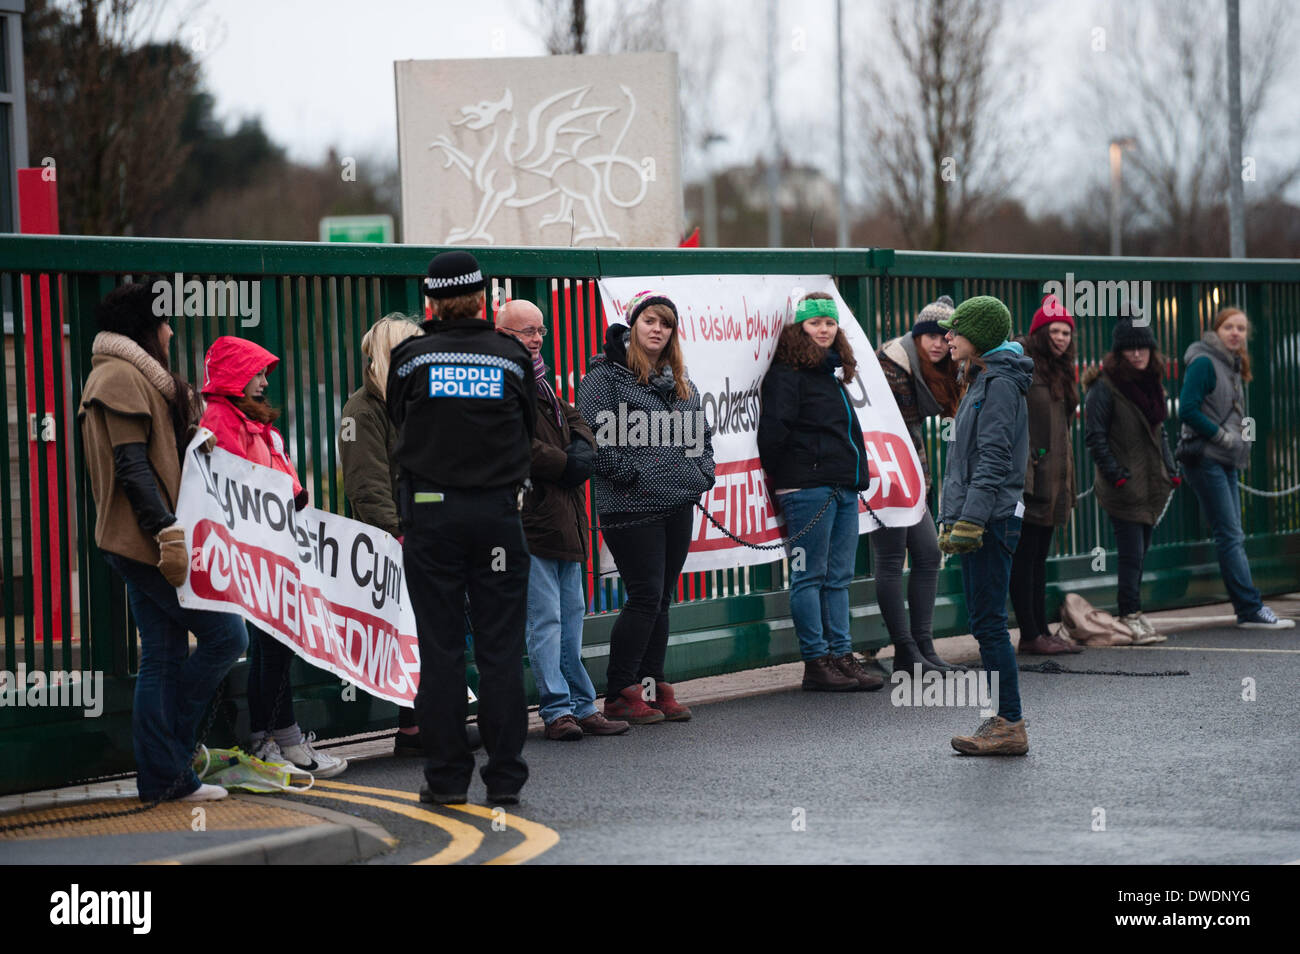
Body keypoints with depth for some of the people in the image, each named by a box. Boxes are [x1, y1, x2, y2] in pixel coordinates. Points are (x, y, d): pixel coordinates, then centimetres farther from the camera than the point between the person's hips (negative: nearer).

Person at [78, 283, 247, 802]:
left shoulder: (128, 376, 23)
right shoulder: (124, 377, -11)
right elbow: (133, 467, -19)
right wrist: (168, 533, -24)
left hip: (139, 542, 11)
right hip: (147, 541, -11)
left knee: (163, 656, 9)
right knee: (225, 633, -8)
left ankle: (163, 777, 8)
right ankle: (168, 763, -4)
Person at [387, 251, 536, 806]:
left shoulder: (412, 358, -3)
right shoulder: (512, 358, 1)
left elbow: (400, 424, 8)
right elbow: (527, 431, 9)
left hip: (430, 513, -1)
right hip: (498, 511, 1)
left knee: (440, 649, 3)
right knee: (500, 648, 4)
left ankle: (447, 776, 4)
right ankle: (505, 775, 5)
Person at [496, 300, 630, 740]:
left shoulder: (540, 379, 20)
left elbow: (573, 420, 24)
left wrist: (583, 448, 2)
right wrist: (567, 464, -12)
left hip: (564, 519, 10)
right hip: (530, 519, -10)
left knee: (571, 614, 13)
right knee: (545, 618, -8)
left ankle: (581, 706, 18)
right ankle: (558, 710, -6)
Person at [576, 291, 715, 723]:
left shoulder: (679, 380, 17)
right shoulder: (606, 375, -6)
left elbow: (701, 429, 26)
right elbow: (591, 433, -14)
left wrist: (703, 470, 10)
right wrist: (627, 473, -17)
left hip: (679, 506, 7)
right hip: (632, 508, -7)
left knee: (660, 599, 10)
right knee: (645, 597, -9)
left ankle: (653, 687, 16)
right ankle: (620, 695, -1)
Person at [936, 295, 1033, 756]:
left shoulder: (1000, 385, -12)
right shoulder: (981, 383, 19)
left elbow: (993, 459, -19)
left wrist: (970, 520, -23)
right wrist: (952, 520, 22)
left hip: (992, 517, -10)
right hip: (975, 519, 10)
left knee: (988, 622, -10)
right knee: (983, 622, 10)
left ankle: (1011, 725, -9)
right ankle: (1003, 720, 13)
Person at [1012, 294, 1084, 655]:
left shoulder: (1061, 370, 19)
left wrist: (1067, 480, 22)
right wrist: (1020, 472, -22)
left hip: (1053, 477, 9)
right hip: (1030, 476, -9)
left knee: (1040, 557, 11)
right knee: (1025, 555, -5)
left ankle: (1042, 630, 14)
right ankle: (1029, 635, -4)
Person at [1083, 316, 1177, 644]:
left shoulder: (1152, 384, 14)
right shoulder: (1104, 387, -9)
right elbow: (1094, 436, -12)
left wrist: (1171, 470, 13)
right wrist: (1114, 475, -16)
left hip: (1151, 483, 7)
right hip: (1123, 486, -7)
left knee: (1139, 552, 10)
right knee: (1132, 552, -10)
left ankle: (1131, 614, 16)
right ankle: (1131, 617, -6)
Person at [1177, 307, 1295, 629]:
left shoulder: (1232, 366, 17)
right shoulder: (1204, 363, -10)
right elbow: (1187, 410, -19)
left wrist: (1240, 441, 7)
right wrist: (1223, 436, -13)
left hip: (1226, 461, 9)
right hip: (1204, 458, -9)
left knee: (1233, 538, 7)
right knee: (1230, 536, -10)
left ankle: (1247, 611, 7)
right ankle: (1251, 610, -12)